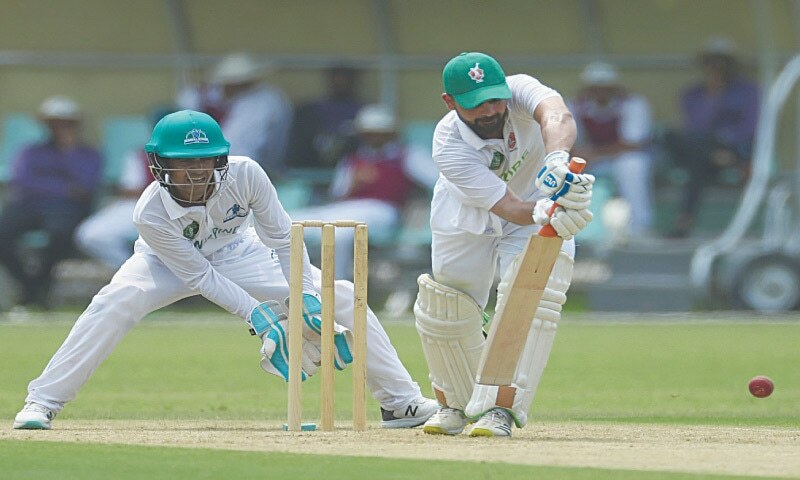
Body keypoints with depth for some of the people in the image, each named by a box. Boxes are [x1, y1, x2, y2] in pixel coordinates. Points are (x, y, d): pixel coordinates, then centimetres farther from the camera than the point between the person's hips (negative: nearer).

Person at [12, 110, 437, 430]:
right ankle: (42, 403, -25)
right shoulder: (151, 214, -35)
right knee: (117, 301, -34)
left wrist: (307, 297, -28)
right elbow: (199, 276, -27)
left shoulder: (245, 175, -31)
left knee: (340, 298, -10)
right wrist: (255, 313, -35)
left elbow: (282, 237, -19)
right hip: (173, 261, -3)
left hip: (237, 253, 3)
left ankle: (401, 401, 4)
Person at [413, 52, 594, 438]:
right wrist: (542, 213, -64)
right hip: (469, 219, 0)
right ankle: (455, 404, 26)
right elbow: (508, 206, -42)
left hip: (542, 200, 0)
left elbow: (557, 117, -56)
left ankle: (501, 408, -16)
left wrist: (557, 159, -78)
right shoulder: (448, 146, -34)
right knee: (445, 310, 0)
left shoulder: (519, 91, -32)